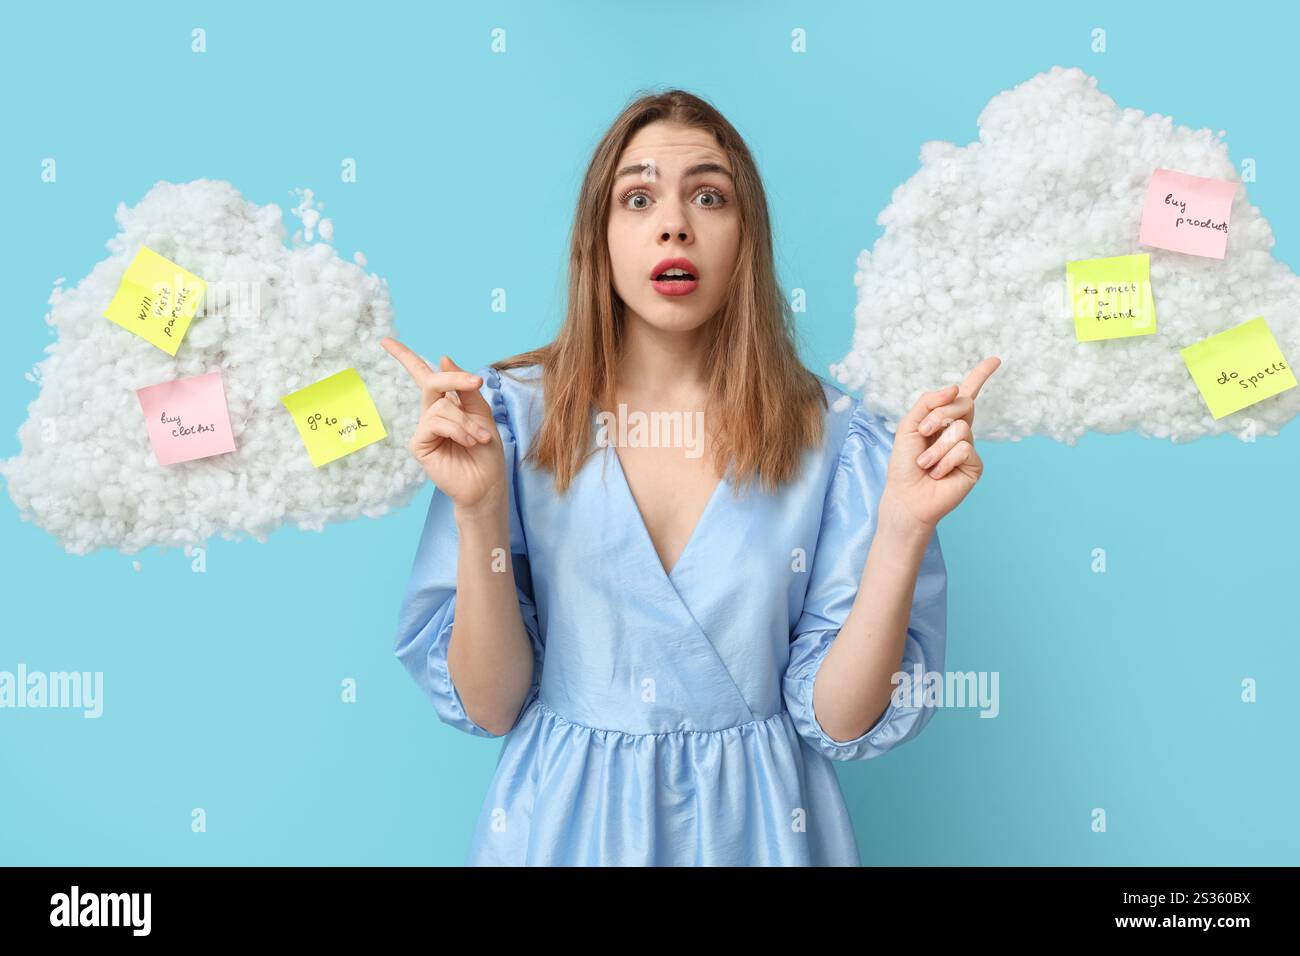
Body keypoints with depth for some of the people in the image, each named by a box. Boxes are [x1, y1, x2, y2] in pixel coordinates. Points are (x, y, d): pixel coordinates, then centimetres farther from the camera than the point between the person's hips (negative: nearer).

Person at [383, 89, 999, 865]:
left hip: (755, 824, 0)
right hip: (563, 820, 0)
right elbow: (487, 707, -10)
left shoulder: (835, 440, -10)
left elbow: (839, 721, -11)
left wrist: (904, 527, -23)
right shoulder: (511, 415, -9)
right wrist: (478, 510, -23)